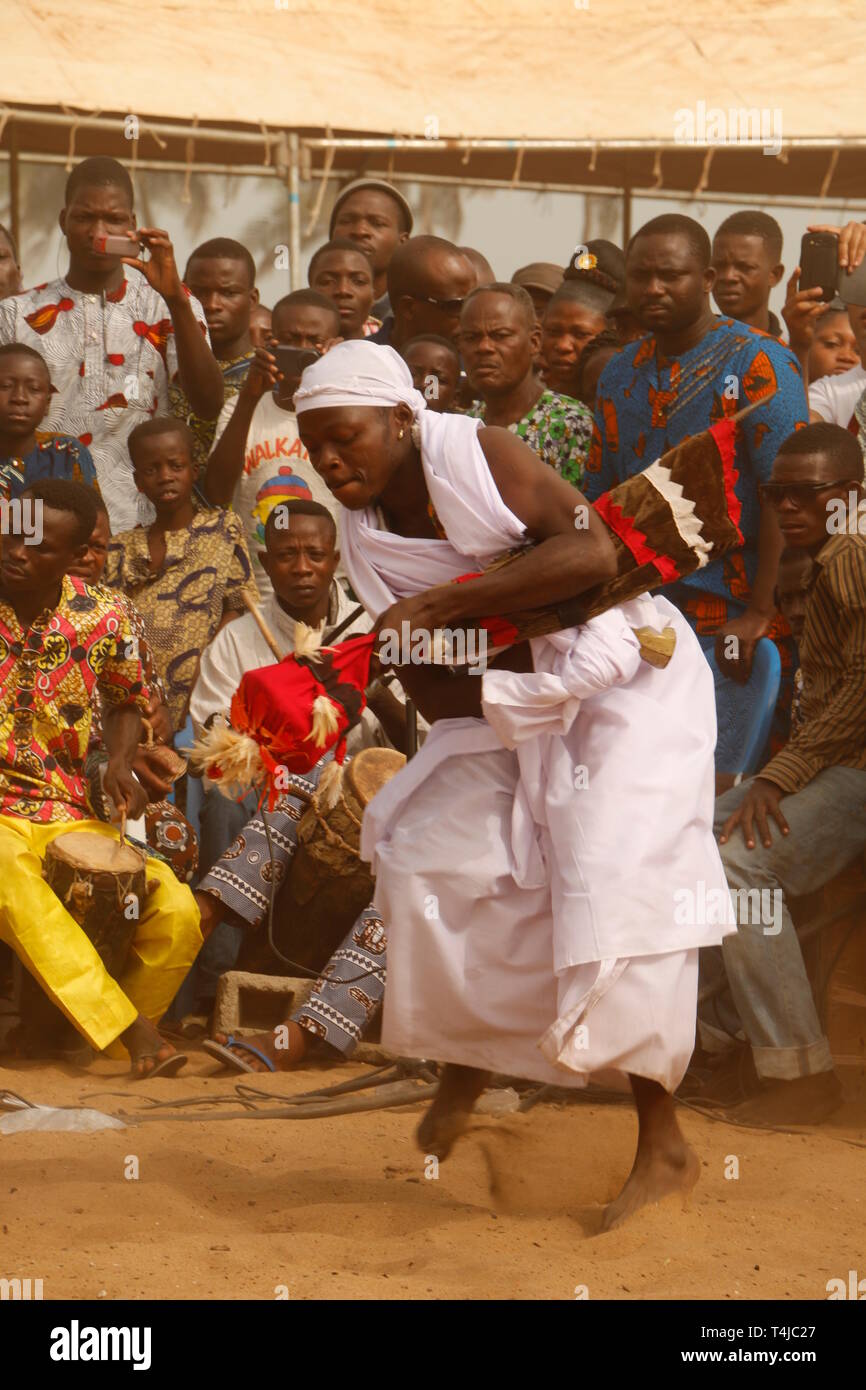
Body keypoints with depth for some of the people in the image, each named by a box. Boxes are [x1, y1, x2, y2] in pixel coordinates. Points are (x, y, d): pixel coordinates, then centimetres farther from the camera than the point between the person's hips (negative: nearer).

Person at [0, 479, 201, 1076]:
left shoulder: (102, 617, 2)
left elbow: (127, 702, 21)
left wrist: (120, 763, -2)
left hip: (71, 816, 3)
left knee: (178, 914, -16)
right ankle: (131, 1033, -37)